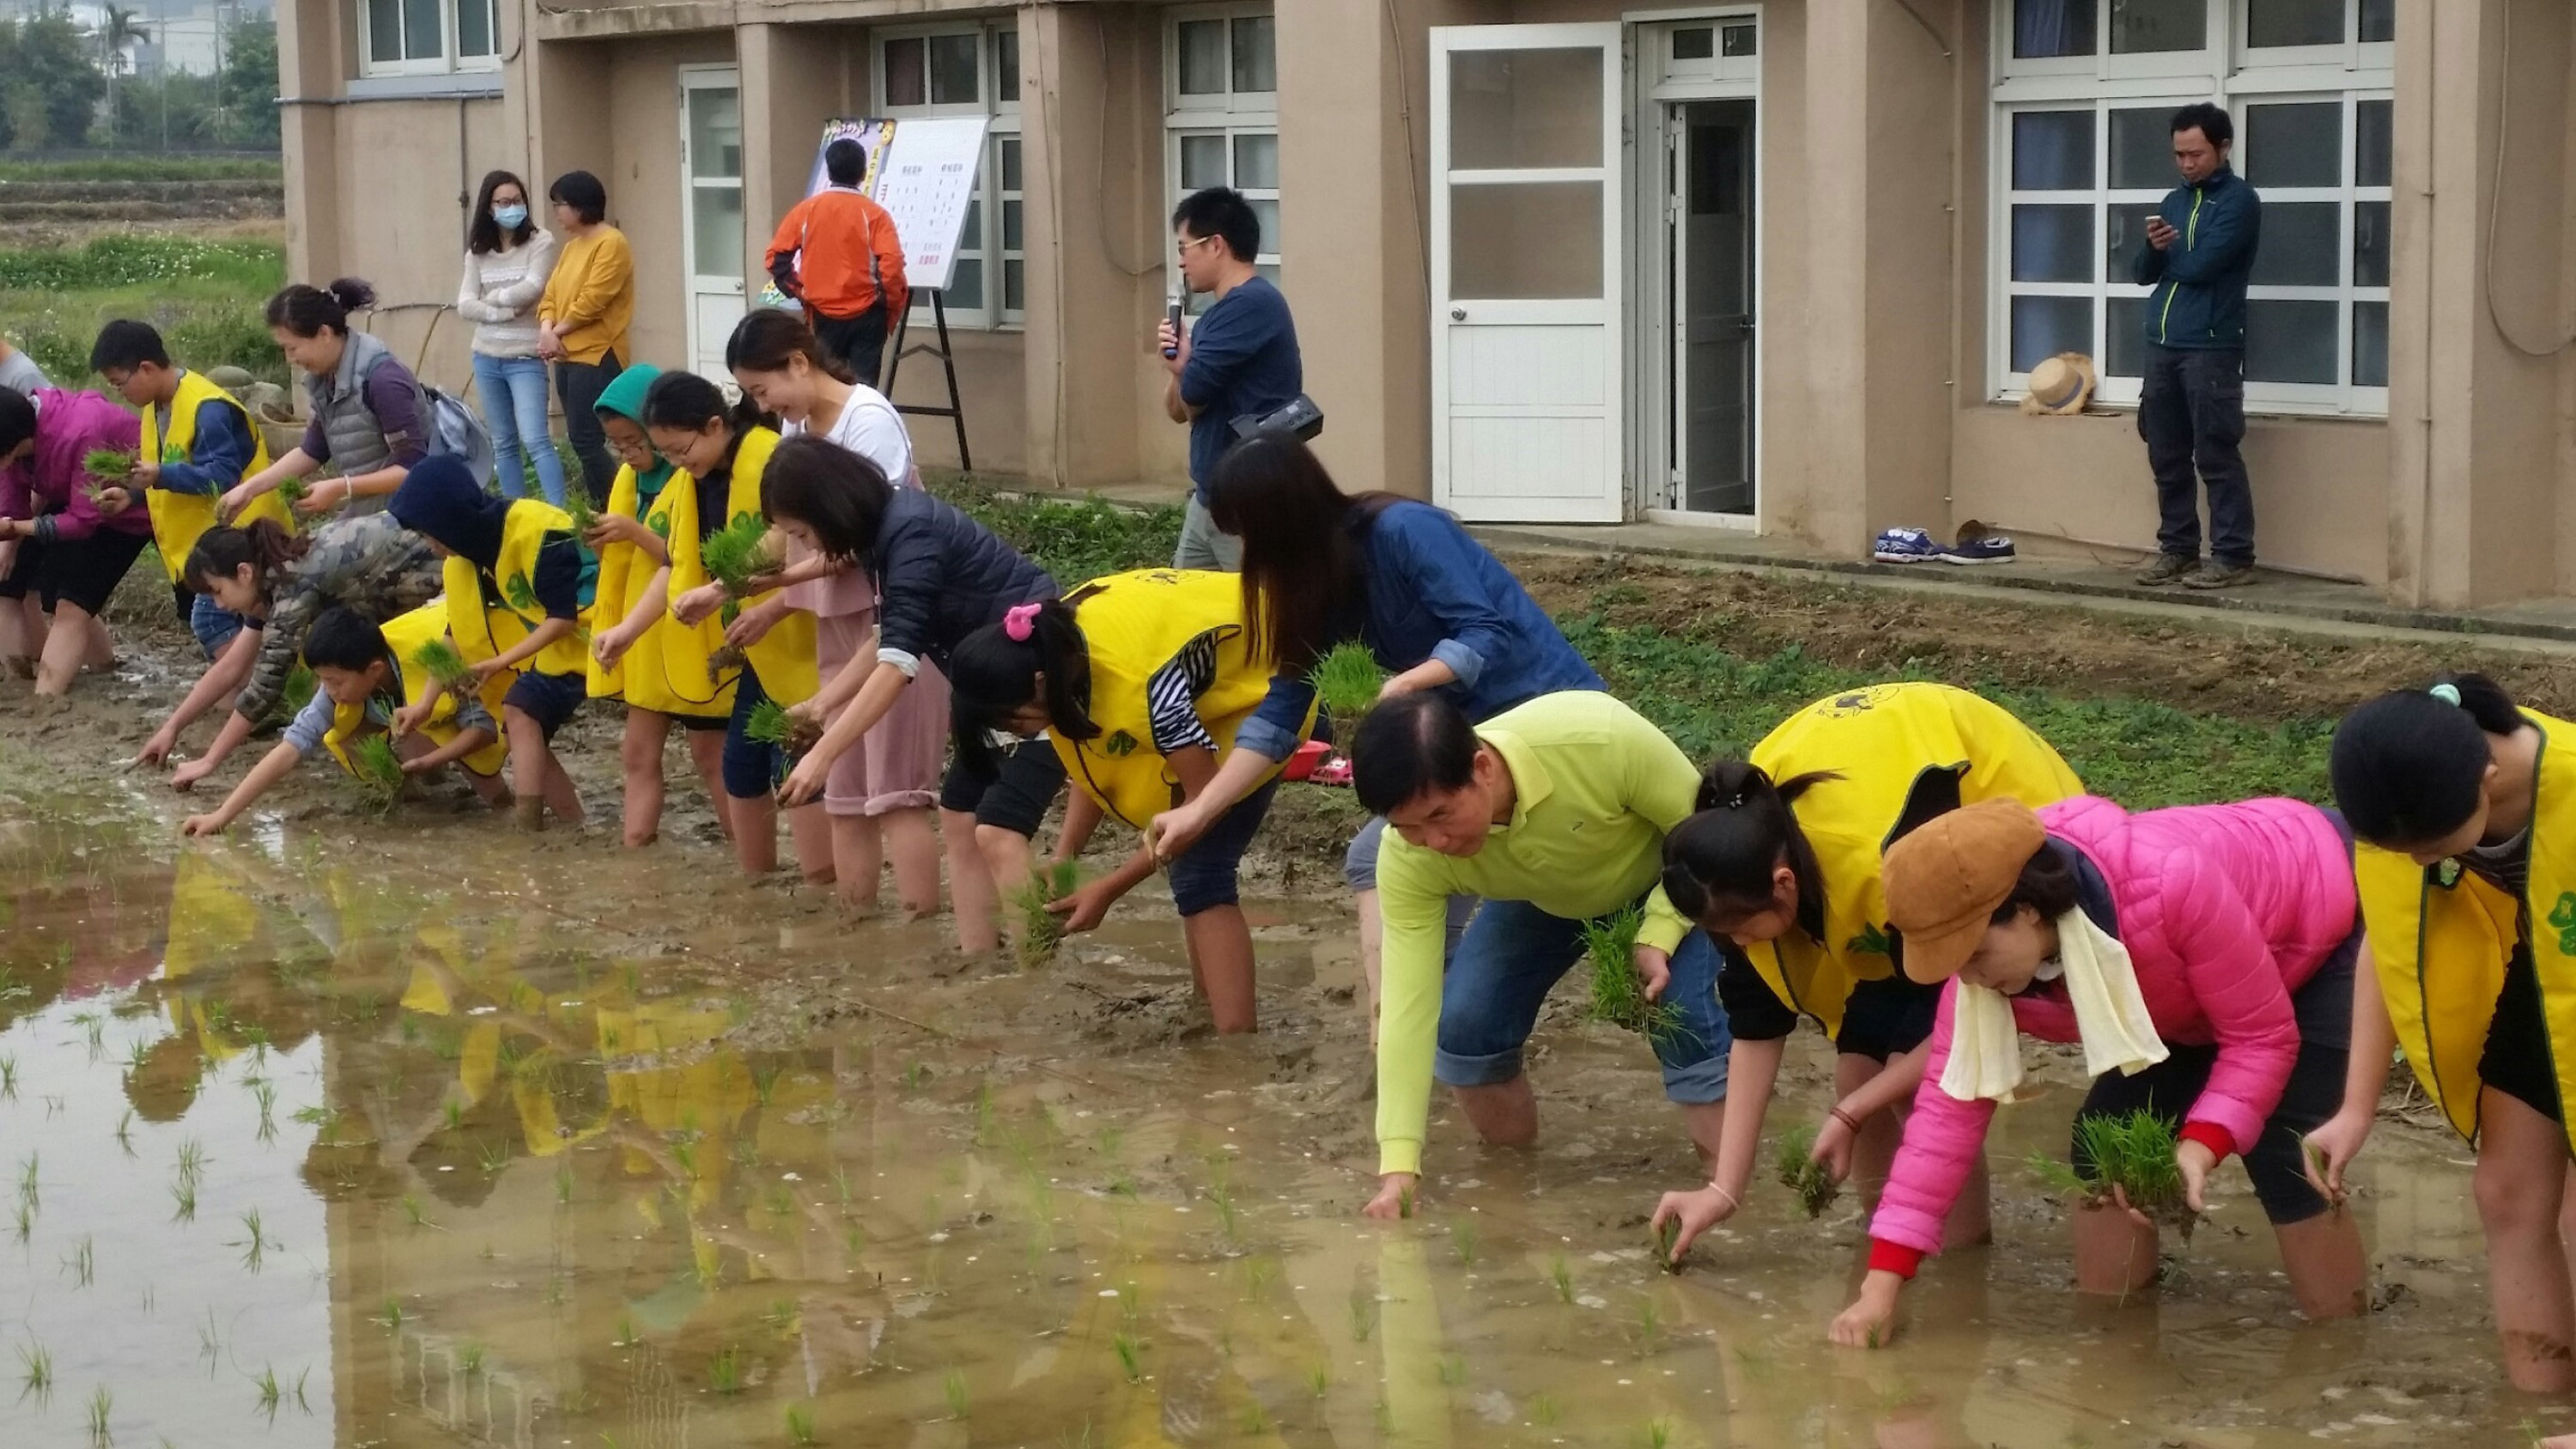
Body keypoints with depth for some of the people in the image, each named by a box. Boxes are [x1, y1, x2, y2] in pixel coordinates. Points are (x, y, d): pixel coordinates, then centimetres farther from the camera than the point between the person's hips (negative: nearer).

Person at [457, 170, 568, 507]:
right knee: (503, 445, 10)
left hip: (525, 358, -5)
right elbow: (465, 305, -1)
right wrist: (505, 311, -14)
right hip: (487, 358, 5)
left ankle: (559, 513, -17)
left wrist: (492, 298, -3)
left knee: (535, 440, -15)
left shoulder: (539, 241, -4)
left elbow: (532, 288, -17)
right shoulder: (478, 252, 7)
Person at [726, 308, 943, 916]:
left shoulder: (869, 419, -14)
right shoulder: (797, 426, 9)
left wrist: (786, 575, -26)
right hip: (836, 623, 8)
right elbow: (793, 526, 10)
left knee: (894, 790, -10)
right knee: (844, 793, 8)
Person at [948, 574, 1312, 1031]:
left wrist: (1107, 890, -25)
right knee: (1192, 868, 8)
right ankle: (1212, 1014, 16)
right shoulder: (1052, 646, -15)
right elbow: (1092, 763, -1)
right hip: (1199, 690, 8)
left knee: (1200, 875, -17)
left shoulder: (1137, 680, -38)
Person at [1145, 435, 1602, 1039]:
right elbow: (1280, 711, 5)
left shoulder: (1405, 531, -21)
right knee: (1376, 861, 4)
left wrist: (1404, 686, -40)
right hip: (1466, 729, 10)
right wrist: (1197, 812, 1)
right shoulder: (1316, 584, 4)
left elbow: (1487, 634, -26)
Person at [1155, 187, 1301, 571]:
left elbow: (1193, 395, -18)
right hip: (1209, 496, 10)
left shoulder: (1252, 304, -15)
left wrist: (1181, 368, 6)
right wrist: (1177, 363, -3)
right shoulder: (1216, 317, 15)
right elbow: (1179, 409, 18)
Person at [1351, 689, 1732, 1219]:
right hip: (1541, 898, 3)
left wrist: (1658, 937, -32)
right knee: (1463, 1023, -13)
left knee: (1688, 1024, -23)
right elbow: (1407, 1003, -31)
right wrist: (1398, 1165, -36)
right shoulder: (1410, 857, -32)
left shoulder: (1599, 739, -43)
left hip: (1669, 879, -3)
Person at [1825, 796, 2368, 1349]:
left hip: (2319, 931, -6)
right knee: (2108, 1139, -5)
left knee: (2280, 1149, -20)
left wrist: (2202, 1144, -46)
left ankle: (2339, 1336, -1)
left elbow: (2263, 1035, -31)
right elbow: (1951, 1099, -20)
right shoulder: (1988, 948, -24)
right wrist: (1882, 1282, -24)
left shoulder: (2171, 886, -45)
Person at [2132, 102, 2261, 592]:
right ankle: (2177, 549, 18)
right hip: (2162, 347, 7)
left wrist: (2167, 257, 4)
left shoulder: (2239, 200, -6)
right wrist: (2153, 249, -8)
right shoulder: (2173, 201, 17)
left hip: (2210, 348, -7)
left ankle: (2233, 557, -3)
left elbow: (2201, 265, -16)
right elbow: (2142, 272, 14)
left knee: (2216, 457, -6)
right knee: (2167, 458, 10)